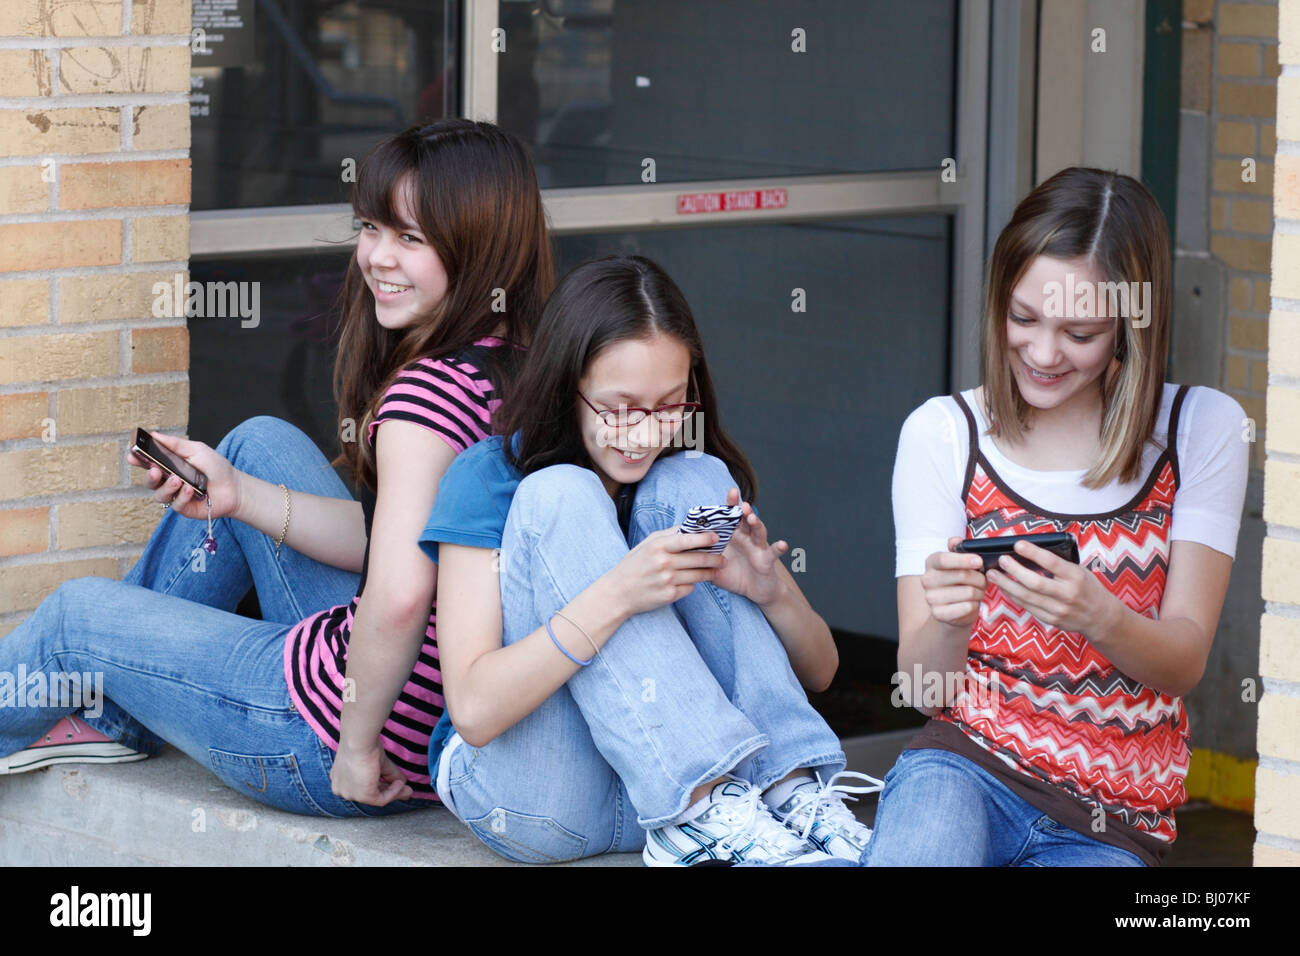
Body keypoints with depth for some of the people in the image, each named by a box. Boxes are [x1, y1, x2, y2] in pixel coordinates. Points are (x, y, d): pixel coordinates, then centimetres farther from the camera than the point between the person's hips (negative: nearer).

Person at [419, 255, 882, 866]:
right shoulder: (489, 478, -8)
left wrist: (774, 592, -19)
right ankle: (710, 810, -34)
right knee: (559, 496, -23)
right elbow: (472, 709, -20)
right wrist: (615, 596, -33)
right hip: (527, 788, -3)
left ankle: (789, 792, -26)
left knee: (690, 484, -13)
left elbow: (818, 672, 5)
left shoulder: (694, 477, 6)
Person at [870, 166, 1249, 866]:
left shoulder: (1201, 431, 4)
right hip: (968, 762, -1)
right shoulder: (942, 433, 4)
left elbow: (1184, 664, -1)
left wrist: (1098, 617, -24)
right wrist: (947, 622, -25)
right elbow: (924, 690, -1)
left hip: (1112, 824, 1)